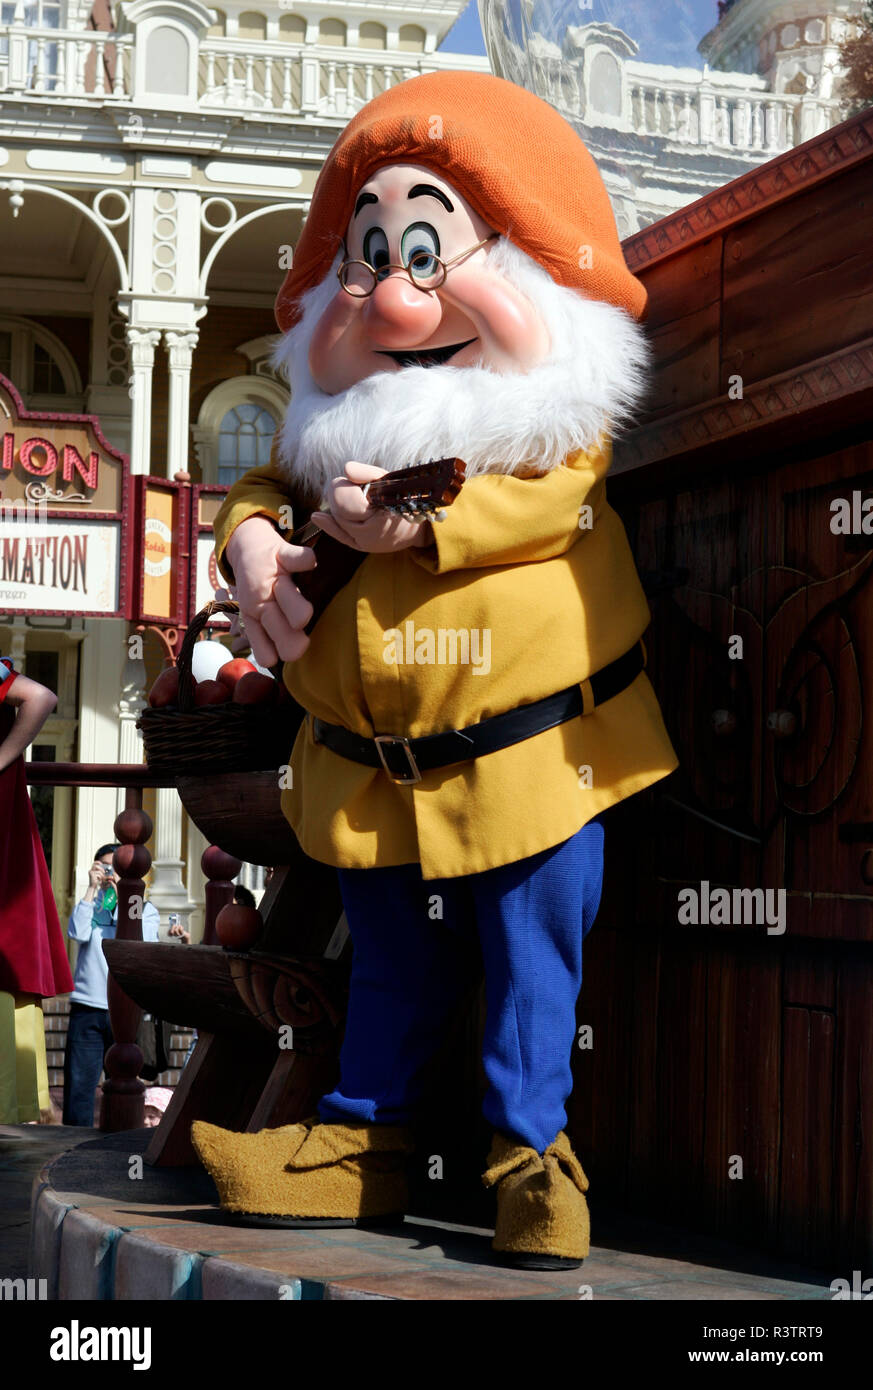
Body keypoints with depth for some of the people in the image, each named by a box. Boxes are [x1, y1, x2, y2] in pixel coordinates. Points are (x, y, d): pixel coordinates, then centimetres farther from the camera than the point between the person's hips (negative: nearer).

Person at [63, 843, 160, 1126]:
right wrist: (92, 888, -4)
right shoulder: (90, 905, 15)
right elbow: (78, 933, -6)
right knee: (78, 1081, -4)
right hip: (86, 1007, 1)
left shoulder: (146, 910, 11)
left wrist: (121, 893, -6)